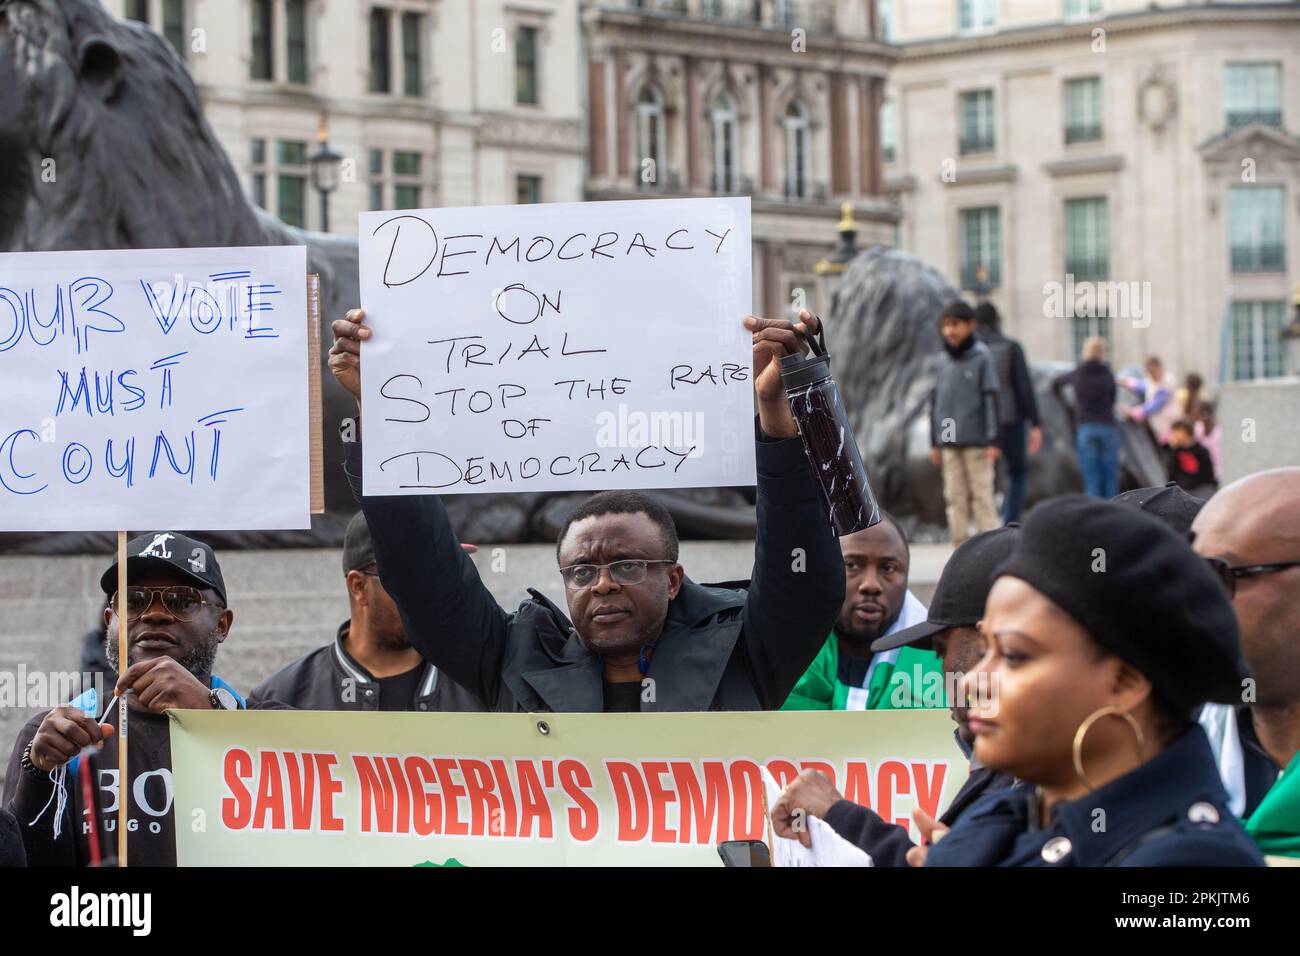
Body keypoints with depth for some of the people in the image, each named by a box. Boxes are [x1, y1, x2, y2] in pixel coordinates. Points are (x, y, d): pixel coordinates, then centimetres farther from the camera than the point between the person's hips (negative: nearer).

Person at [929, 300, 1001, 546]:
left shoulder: (982, 357, -3)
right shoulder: (943, 360, 10)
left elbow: (990, 399, -5)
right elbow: (936, 402, 14)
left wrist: (993, 441, -10)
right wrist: (934, 443, 12)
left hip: (976, 442, -4)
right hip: (948, 442, 4)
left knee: (982, 496, -4)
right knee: (955, 497, 4)